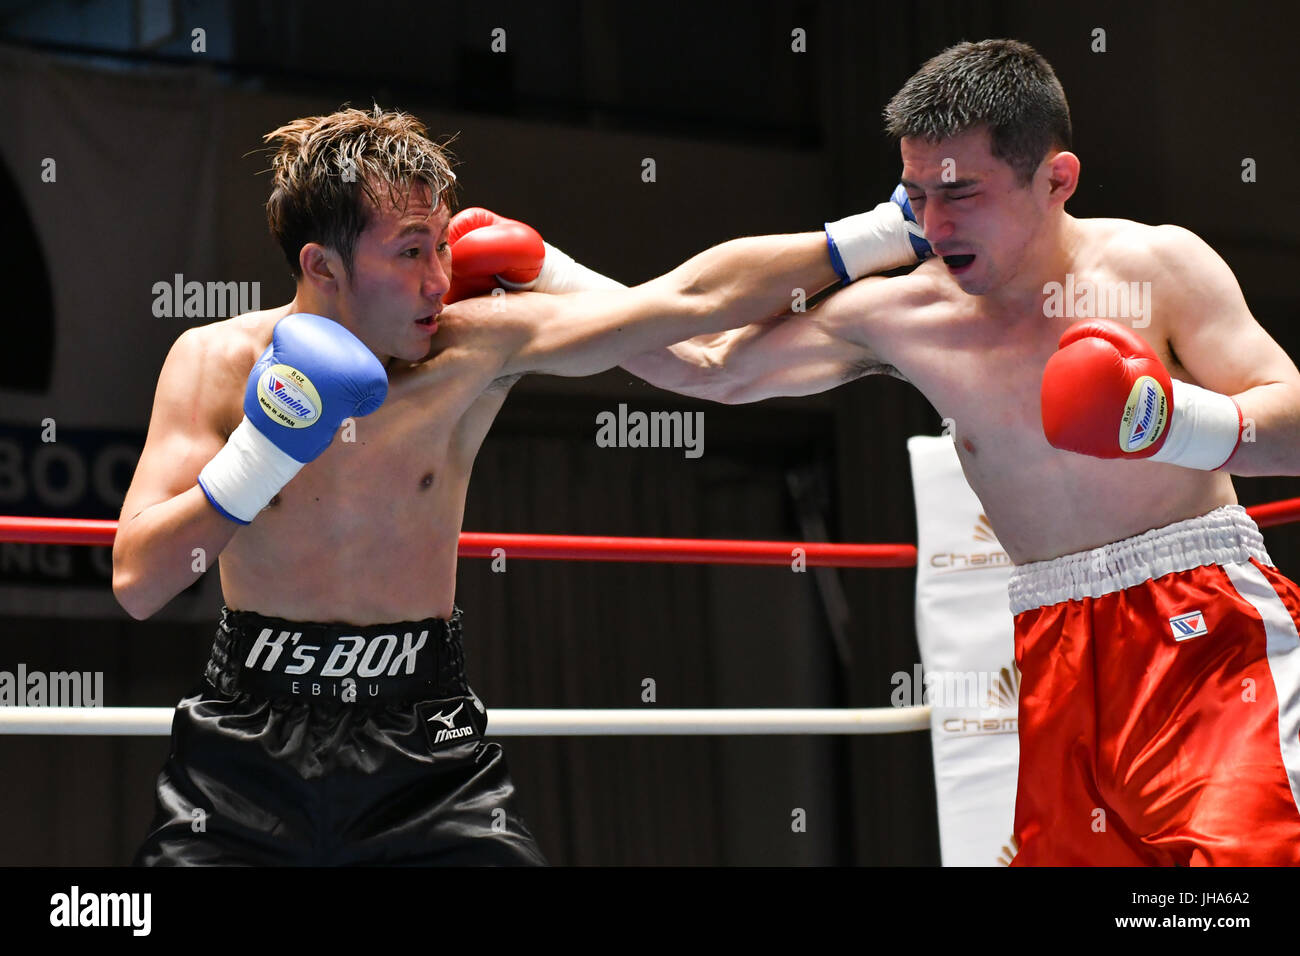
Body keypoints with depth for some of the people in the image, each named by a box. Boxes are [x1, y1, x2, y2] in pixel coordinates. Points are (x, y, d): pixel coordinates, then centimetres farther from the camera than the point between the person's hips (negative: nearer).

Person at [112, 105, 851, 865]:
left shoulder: (479, 347, -7)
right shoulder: (216, 362, -7)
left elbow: (692, 298, -7)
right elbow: (137, 582, -13)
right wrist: (260, 454, -24)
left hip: (426, 752, 1)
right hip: (249, 749, 0)